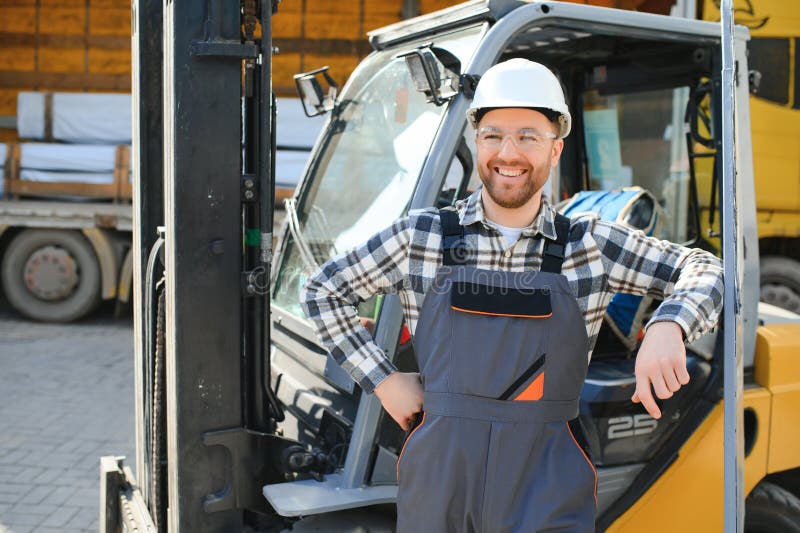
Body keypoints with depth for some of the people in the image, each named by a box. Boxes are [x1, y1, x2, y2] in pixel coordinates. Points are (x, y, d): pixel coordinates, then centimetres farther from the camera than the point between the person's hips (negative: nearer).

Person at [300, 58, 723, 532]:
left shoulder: (590, 244, 1)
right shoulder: (422, 236, 1)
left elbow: (702, 269, 5)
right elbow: (323, 291, 9)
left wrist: (667, 328, -17)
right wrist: (383, 381, 1)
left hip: (549, 495, 0)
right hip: (437, 482, 1)